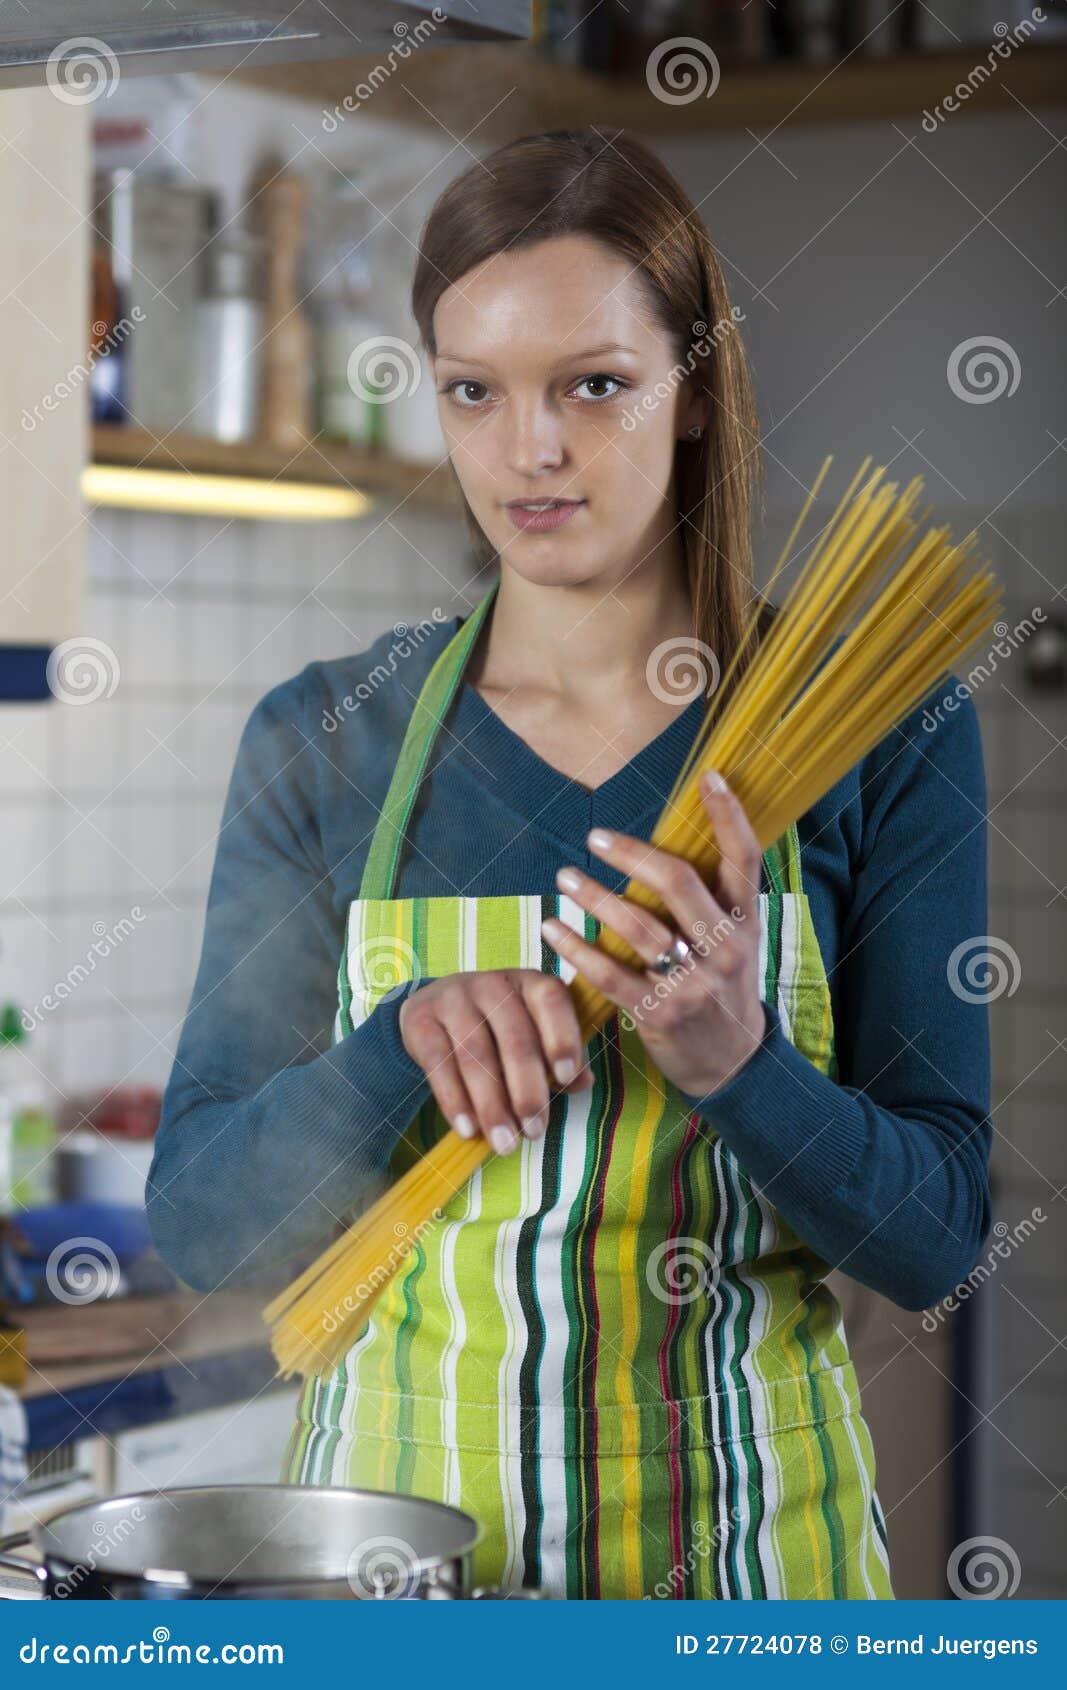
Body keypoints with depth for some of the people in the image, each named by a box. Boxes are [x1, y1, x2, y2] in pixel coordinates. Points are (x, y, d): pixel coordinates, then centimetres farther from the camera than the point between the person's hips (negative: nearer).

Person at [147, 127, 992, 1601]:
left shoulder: (874, 728, -6)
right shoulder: (324, 743, -1)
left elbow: (935, 1241, -7)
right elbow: (200, 1217, -4)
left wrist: (736, 1063, -24)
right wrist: (405, 1045, -21)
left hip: (744, 1535, -1)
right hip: (395, 1506, 1)